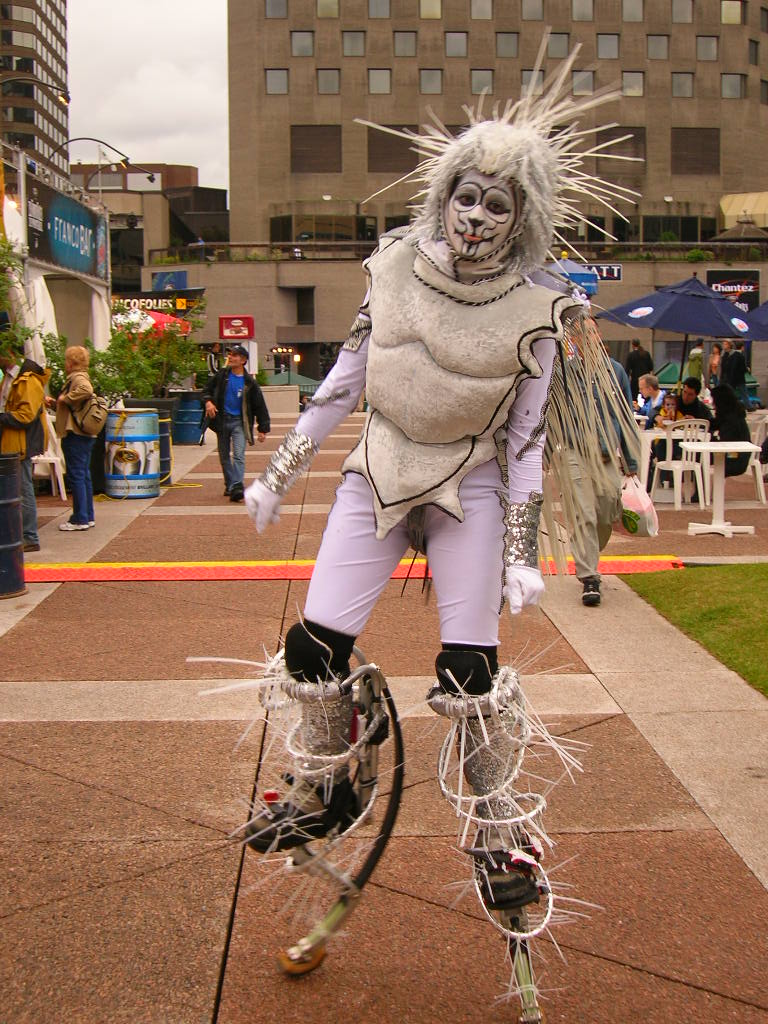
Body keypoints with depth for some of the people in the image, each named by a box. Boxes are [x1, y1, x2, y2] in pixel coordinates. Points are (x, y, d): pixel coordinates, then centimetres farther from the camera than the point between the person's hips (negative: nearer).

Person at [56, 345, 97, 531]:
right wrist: (57, 403, 24)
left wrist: (65, 398, -24)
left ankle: (80, 519, -2)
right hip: (85, 435, 10)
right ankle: (88, 516, 19)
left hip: (75, 435, -10)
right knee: (84, 475, 14)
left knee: (76, 476, -6)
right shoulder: (80, 377, 18)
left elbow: (86, 390, -36)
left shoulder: (77, 378, -13)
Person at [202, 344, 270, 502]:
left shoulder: (249, 383, -5)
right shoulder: (222, 375, 2)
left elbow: (259, 406, 0)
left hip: (239, 422, -3)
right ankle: (229, 485, 26)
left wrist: (263, 428, -2)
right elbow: (207, 389, 14)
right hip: (222, 420, 3)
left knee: (238, 455, -17)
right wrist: (208, 401, -9)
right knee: (224, 456, 12)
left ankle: (237, 486, -26)